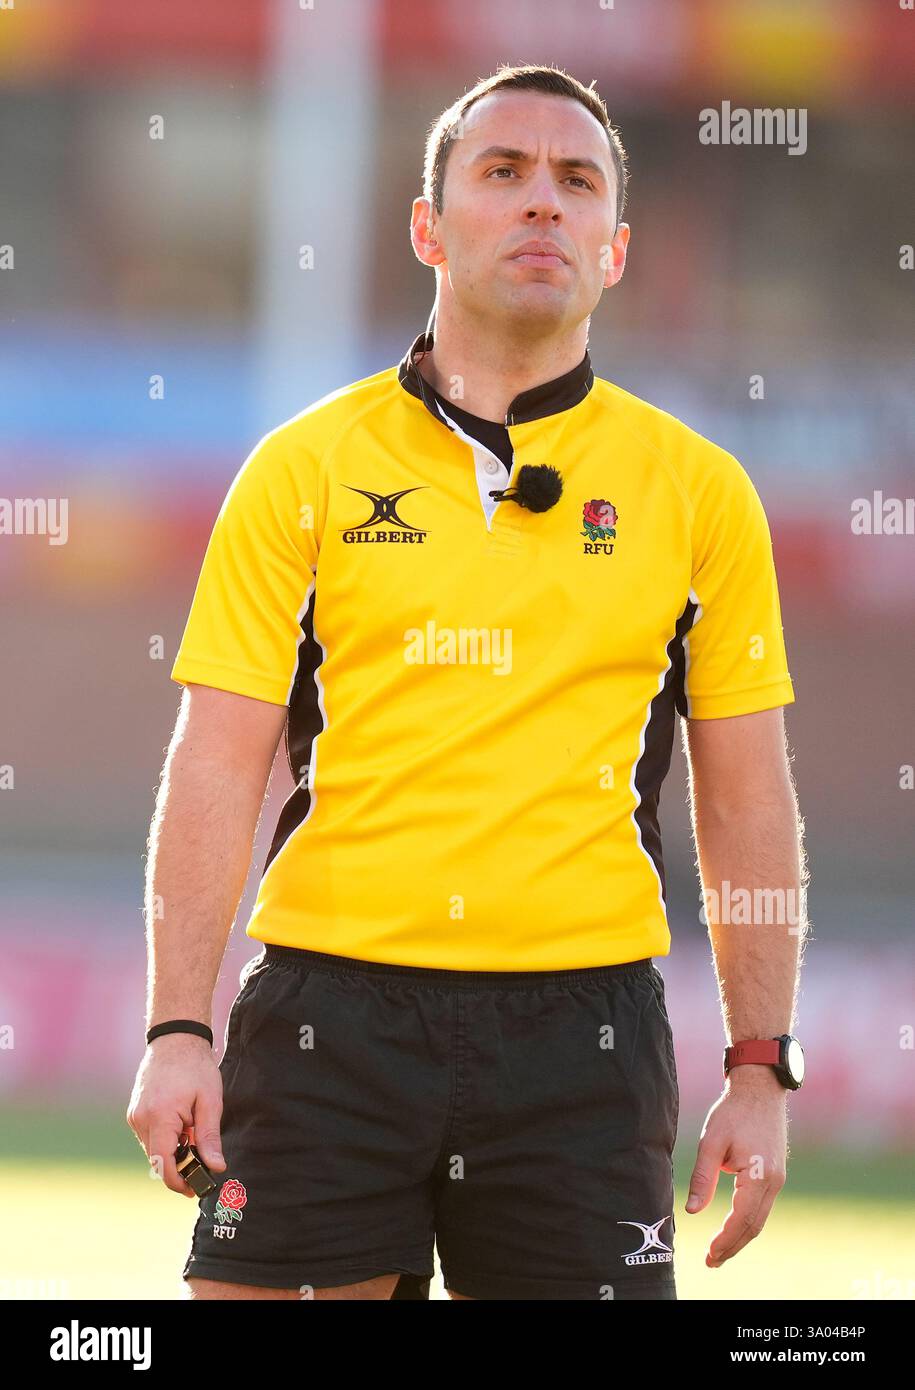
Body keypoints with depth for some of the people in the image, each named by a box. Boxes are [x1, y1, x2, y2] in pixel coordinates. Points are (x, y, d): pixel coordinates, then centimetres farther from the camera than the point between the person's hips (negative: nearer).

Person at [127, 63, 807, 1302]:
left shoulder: (697, 490, 8)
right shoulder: (306, 467, 6)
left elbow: (746, 801, 10)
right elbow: (217, 765, 3)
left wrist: (762, 1069, 5)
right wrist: (179, 1032, -6)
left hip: (581, 1014, 1)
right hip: (332, 1003, 0)